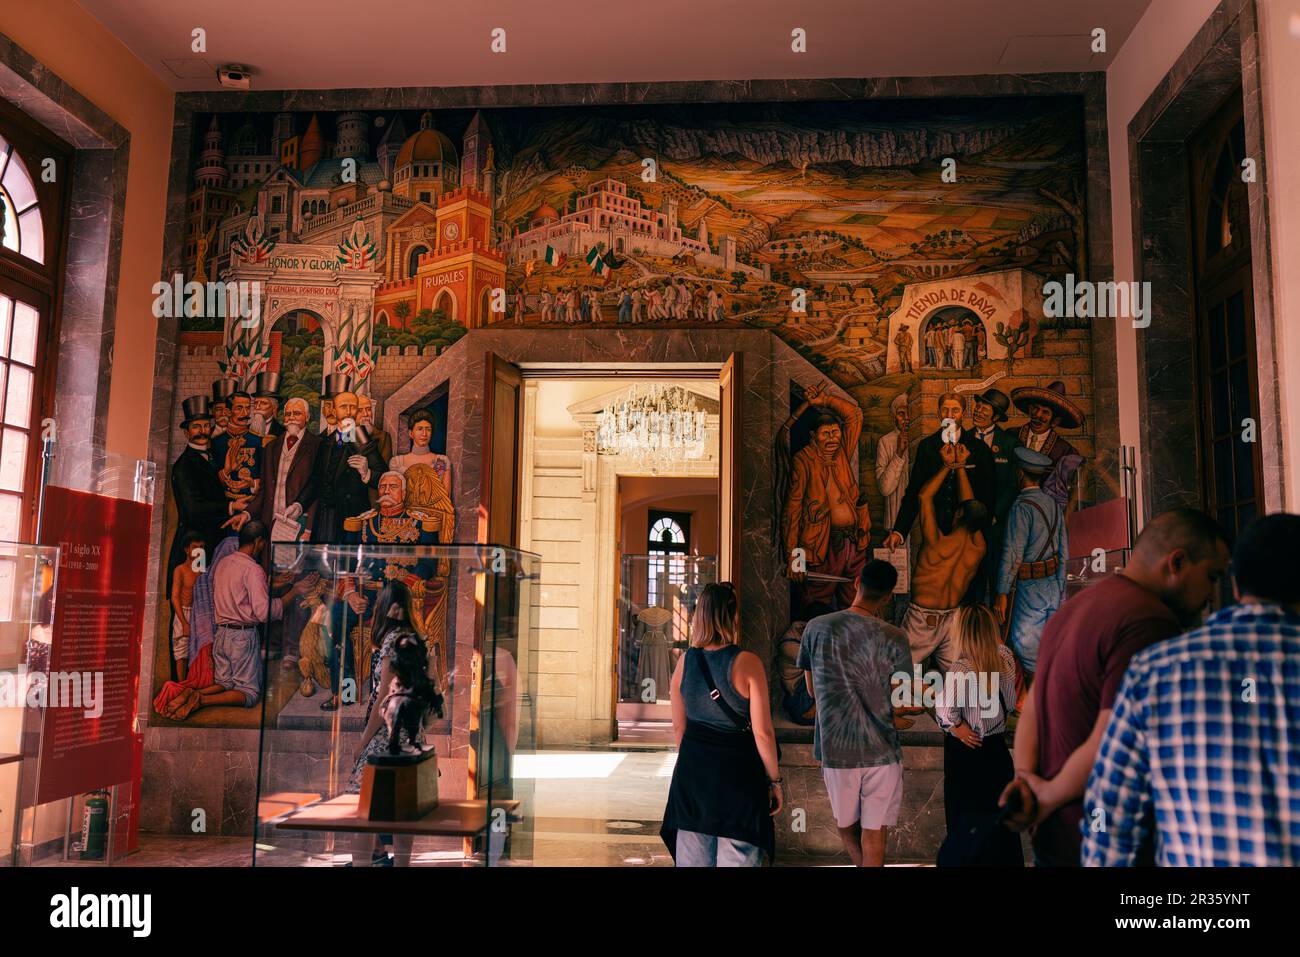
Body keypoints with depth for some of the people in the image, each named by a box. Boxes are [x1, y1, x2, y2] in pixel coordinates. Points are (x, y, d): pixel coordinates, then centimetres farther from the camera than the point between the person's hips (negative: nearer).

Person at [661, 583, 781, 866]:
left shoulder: (685, 661, -1)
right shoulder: (747, 663, -14)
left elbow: (678, 726, 8)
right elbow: (762, 732, -12)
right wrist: (774, 781, 0)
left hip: (692, 770, 4)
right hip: (738, 769, -4)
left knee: (693, 856, 15)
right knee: (738, 857, 6)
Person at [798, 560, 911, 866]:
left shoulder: (816, 628, -4)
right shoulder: (893, 638, -10)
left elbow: (813, 691, 5)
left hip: (835, 749, 1)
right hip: (881, 750, -1)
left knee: (846, 828, 21)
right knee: (874, 836, 9)